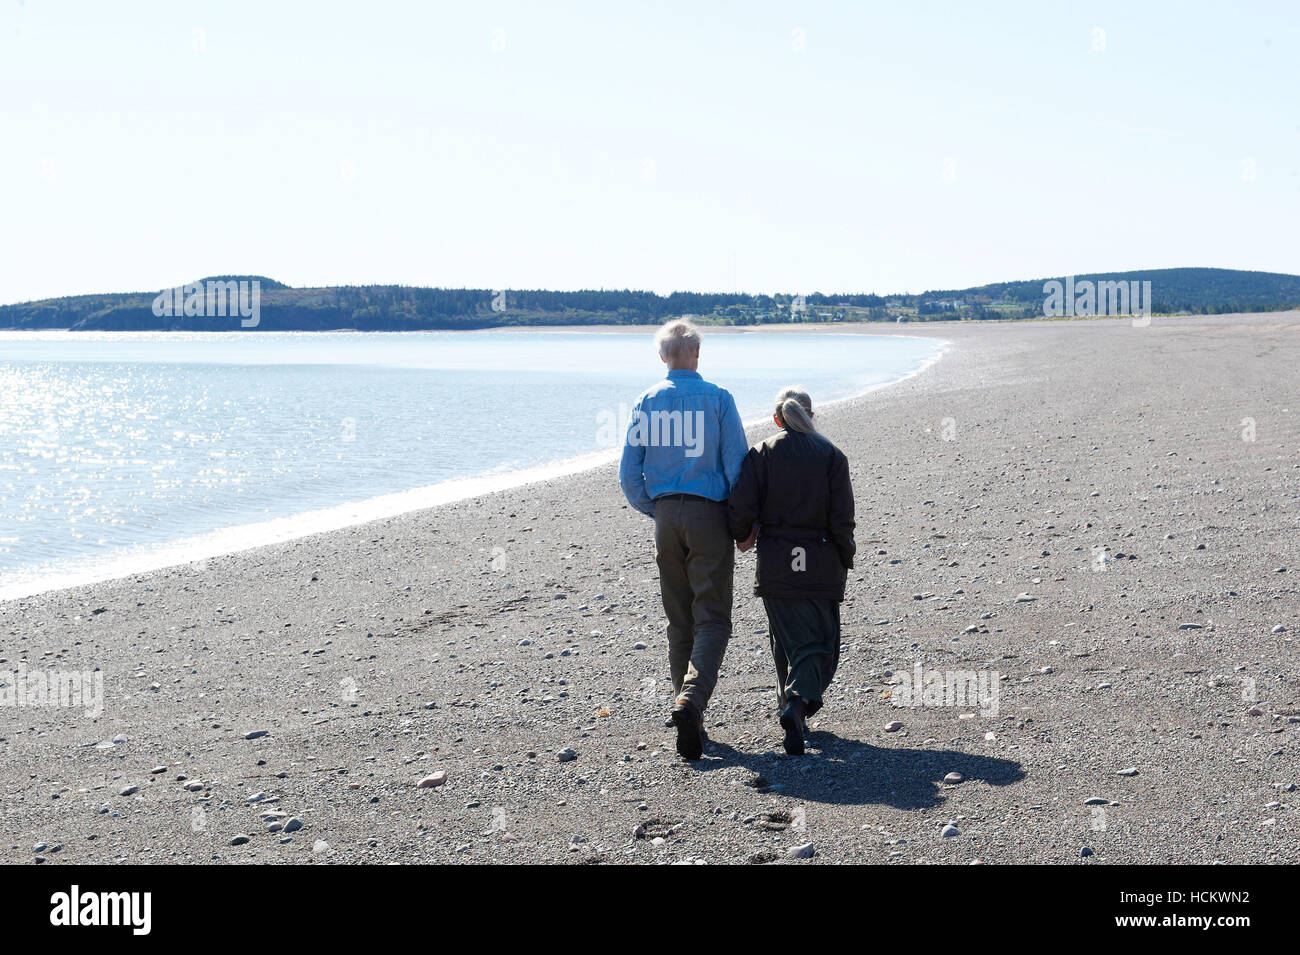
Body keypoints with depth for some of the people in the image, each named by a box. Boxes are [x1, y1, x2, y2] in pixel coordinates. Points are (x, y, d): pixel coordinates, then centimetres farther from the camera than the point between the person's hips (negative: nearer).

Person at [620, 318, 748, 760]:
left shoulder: (647, 403, 4)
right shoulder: (718, 399, -4)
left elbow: (629, 475, 3)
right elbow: (737, 465, -7)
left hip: (665, 514, 3)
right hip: (708, 511, -3)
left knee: (679, 620, 13)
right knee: (712, 618, -1)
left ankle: (691, 721, 18)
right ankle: (691, 699, -24)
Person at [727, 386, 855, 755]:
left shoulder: (761, 454, 0)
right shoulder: (831, 455, 0)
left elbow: (741, 508, -9)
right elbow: (842, 518, -5)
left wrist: (743, 537, 11)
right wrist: (845, 559, 9)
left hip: (775, 563, 1)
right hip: (821, 565, -1)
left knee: (789, 643, 15)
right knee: (820, 647, 3)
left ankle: (791, 708, 19)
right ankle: (798, 704, -21)